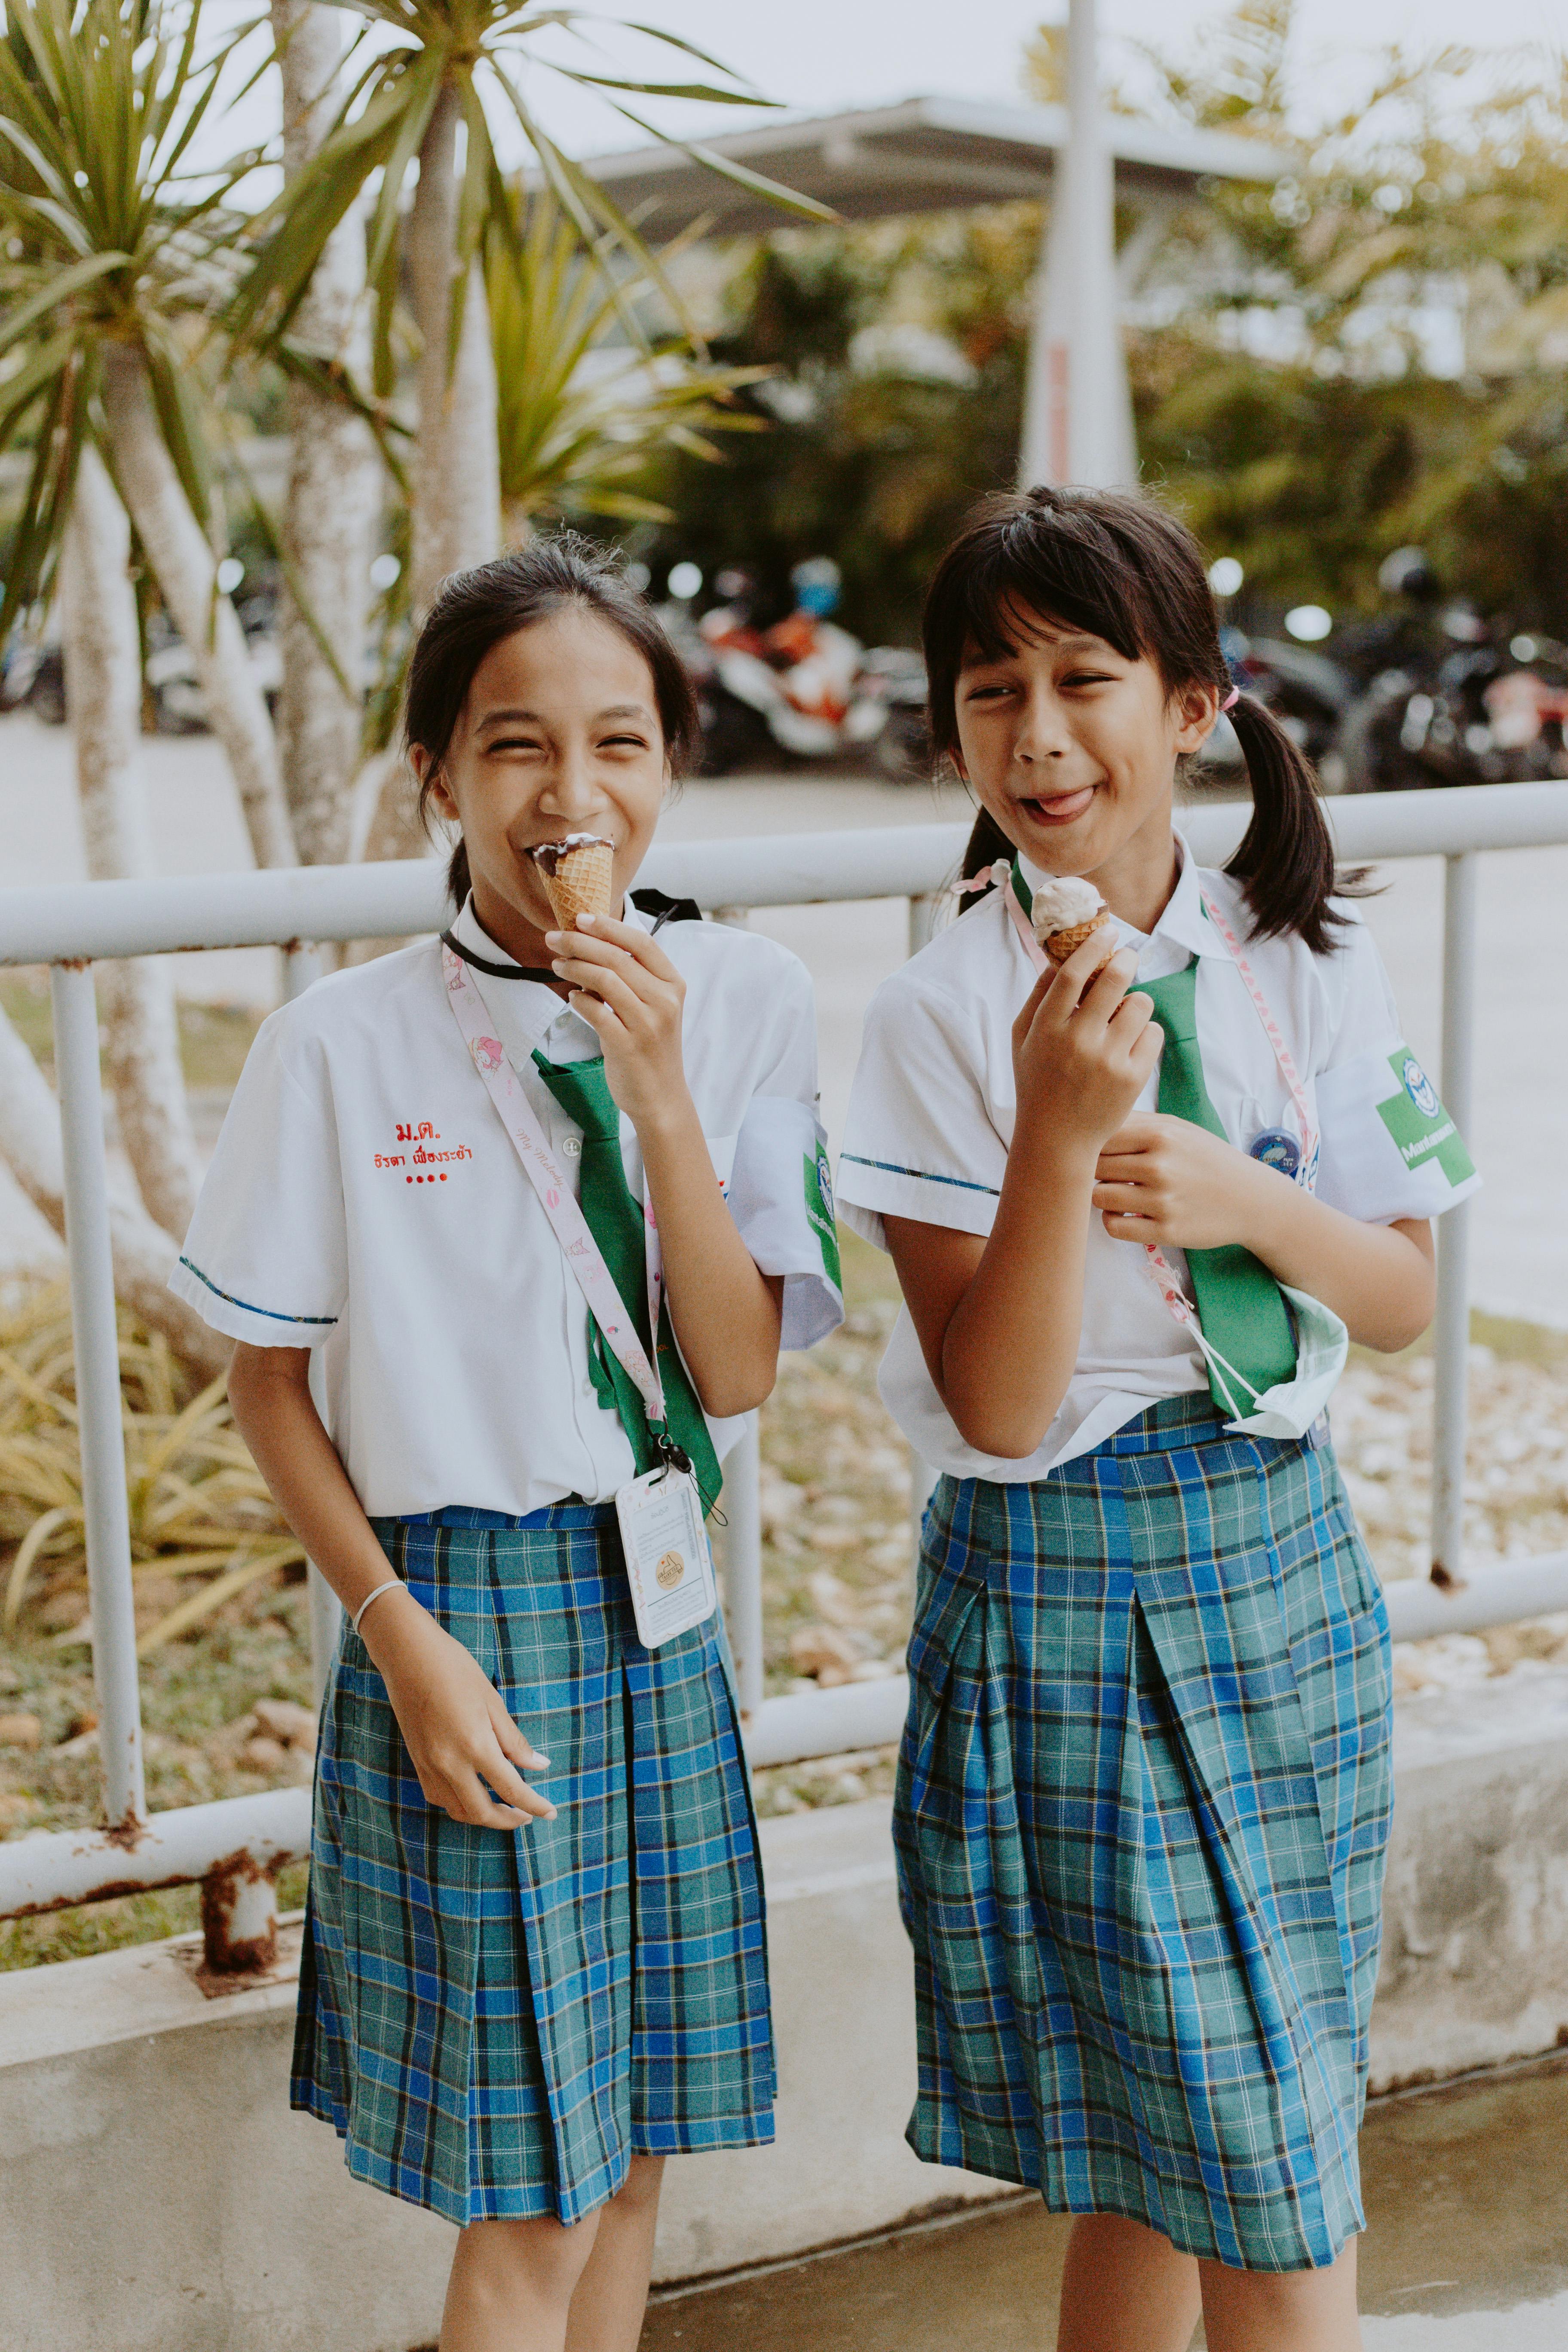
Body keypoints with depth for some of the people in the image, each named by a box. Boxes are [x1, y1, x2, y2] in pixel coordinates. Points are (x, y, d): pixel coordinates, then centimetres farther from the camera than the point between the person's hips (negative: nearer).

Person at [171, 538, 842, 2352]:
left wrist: (659, 1094, -19)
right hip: (458, 1600, -3)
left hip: (657, 1606, 4)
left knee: (634, 2135, 15)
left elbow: (738, 1371, -8)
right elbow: (270, 1380, -2)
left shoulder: (744, 1003, -4)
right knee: (529, 2193, 3)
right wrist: (403, 1638, -11)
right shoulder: (341, 1048, -11)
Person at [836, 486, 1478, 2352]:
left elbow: (1400, 1302, 5)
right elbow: (995, 1403, -13)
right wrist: (1055, 1135, -26)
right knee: (1140, 2149, 4)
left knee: (1221, 2154, 12)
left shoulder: (1305, 967, 0)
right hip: (1053, 1586, -3)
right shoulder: (940, 1013, -10)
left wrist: (1244, 1198, -14)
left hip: (1276, 1564, 3)